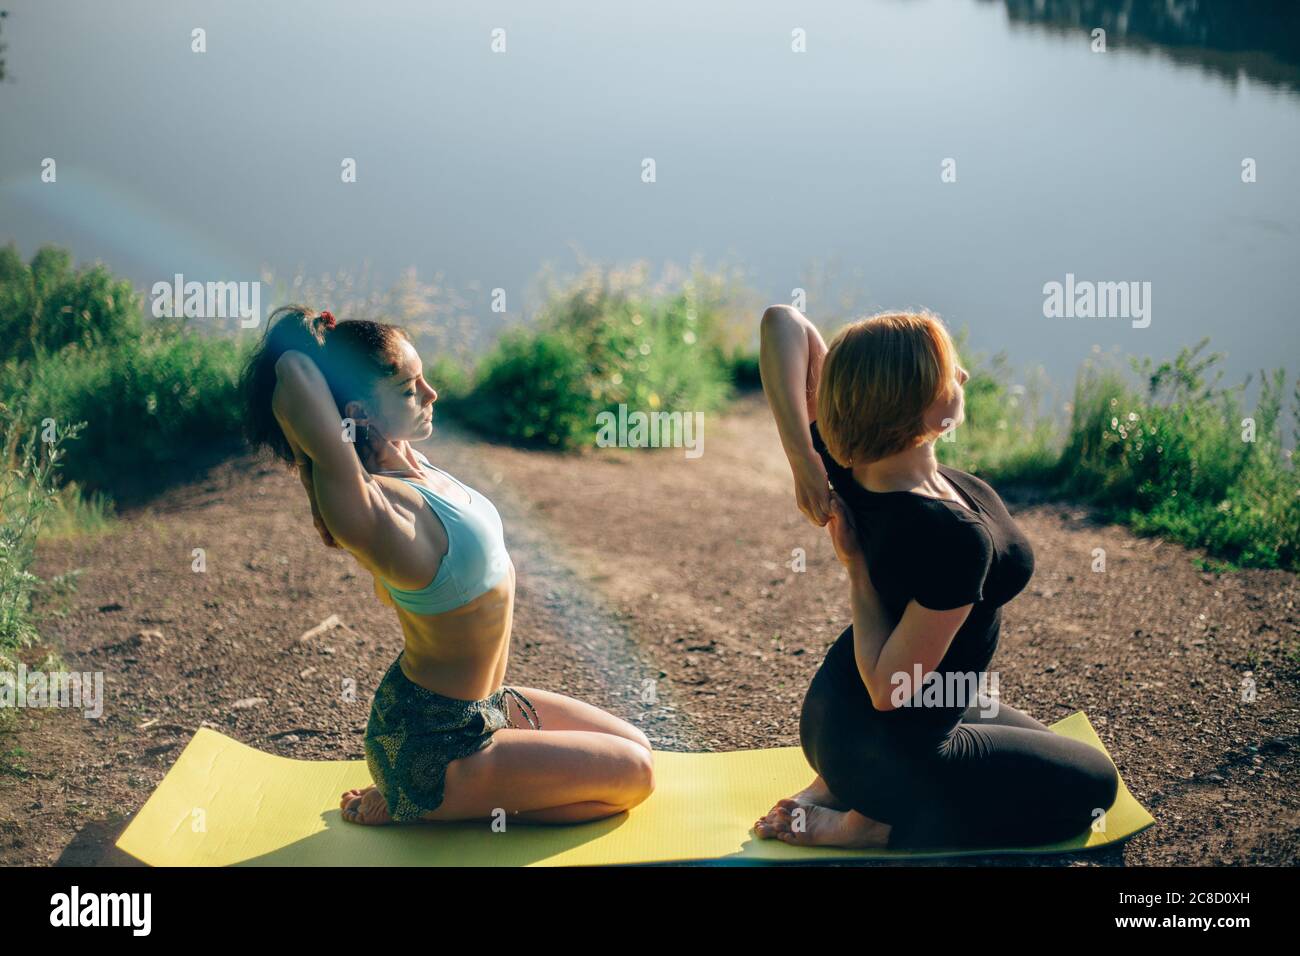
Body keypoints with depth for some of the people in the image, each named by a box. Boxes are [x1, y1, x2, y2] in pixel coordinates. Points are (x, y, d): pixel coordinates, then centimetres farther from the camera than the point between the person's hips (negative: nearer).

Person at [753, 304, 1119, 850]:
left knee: (1043, 749, 32)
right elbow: (887, 690, -29)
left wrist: (802, 458, -19)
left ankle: (837, 784, 15)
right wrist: (857, 569, -21)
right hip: (891, 751, -8)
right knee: (1094, 782, 16)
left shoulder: (842, 462, -15)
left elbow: (783, 322, -13)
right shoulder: (958, 538, -35)